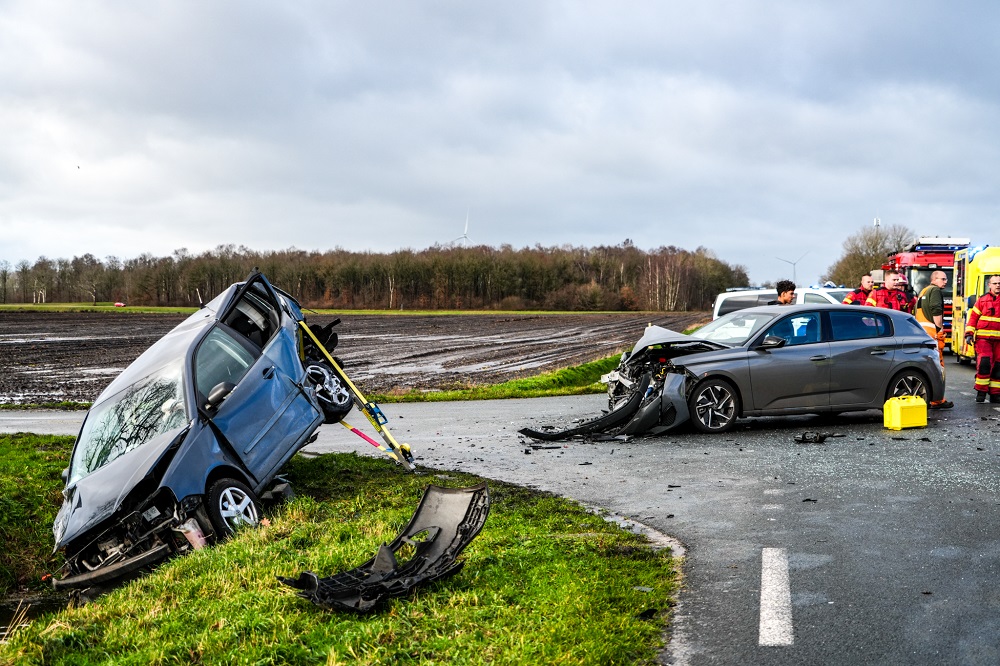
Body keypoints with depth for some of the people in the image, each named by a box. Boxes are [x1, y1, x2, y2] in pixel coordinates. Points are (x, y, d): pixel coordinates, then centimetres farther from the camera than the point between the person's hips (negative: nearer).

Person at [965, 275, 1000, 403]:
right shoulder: (982, 300, 6)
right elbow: (973, 317, 8)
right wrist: (969, 333, -1)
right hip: (983, 338, -2)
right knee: (984, 362, -15)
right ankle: (981, 392, -5)